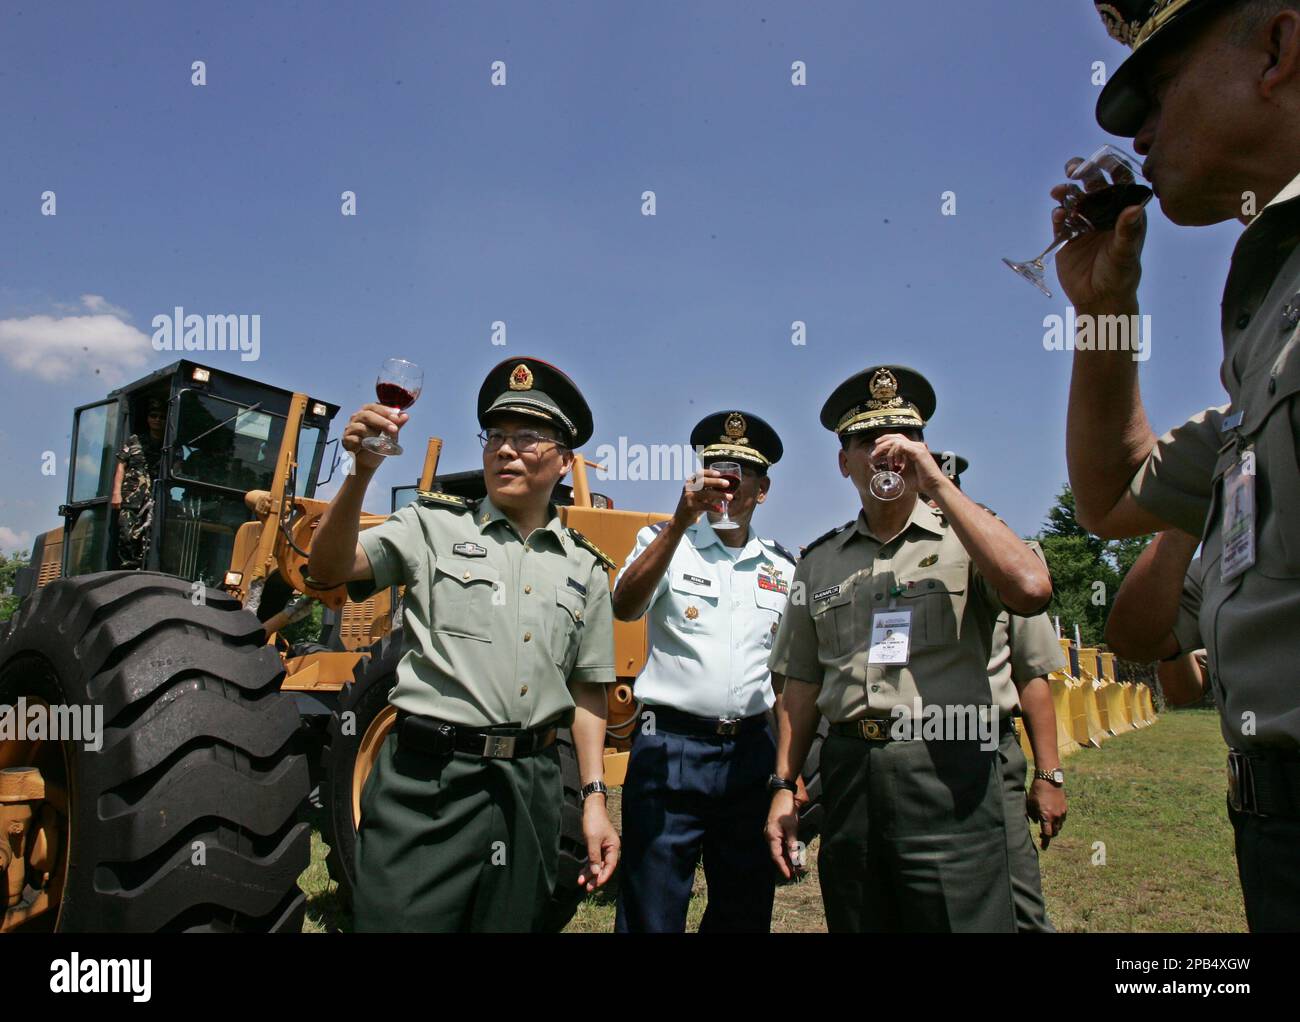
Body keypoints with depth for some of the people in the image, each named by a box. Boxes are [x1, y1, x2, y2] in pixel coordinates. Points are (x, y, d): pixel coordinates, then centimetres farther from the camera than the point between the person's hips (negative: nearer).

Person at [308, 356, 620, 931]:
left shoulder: (584, 569, 9)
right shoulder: (434, 527, 2)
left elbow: (587, 691, 11)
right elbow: (330, 568, -11)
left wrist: (594, 798, 5)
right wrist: (361, 472, -26)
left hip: (530, 790, 3)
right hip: (429, 780, -3)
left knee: (512, 919, 16)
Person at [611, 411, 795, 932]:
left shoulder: (784, 568, 12)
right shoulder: (665, 540, 2)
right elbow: (624, 607, -18)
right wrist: (682, 519, -26)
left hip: (752, 751, 4)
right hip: (670, 750, -4)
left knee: (745, 912, 15)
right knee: (652, 914, 3)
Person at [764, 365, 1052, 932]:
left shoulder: (965, 536, 3)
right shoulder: (820, 561, 13)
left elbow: (1031, 588, -19)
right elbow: (801, 684, 14)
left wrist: (937, 483, -14)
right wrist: (783, 786, 8)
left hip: (947, 775, -3)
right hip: (849, 774, 4)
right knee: (855, 920, 12)